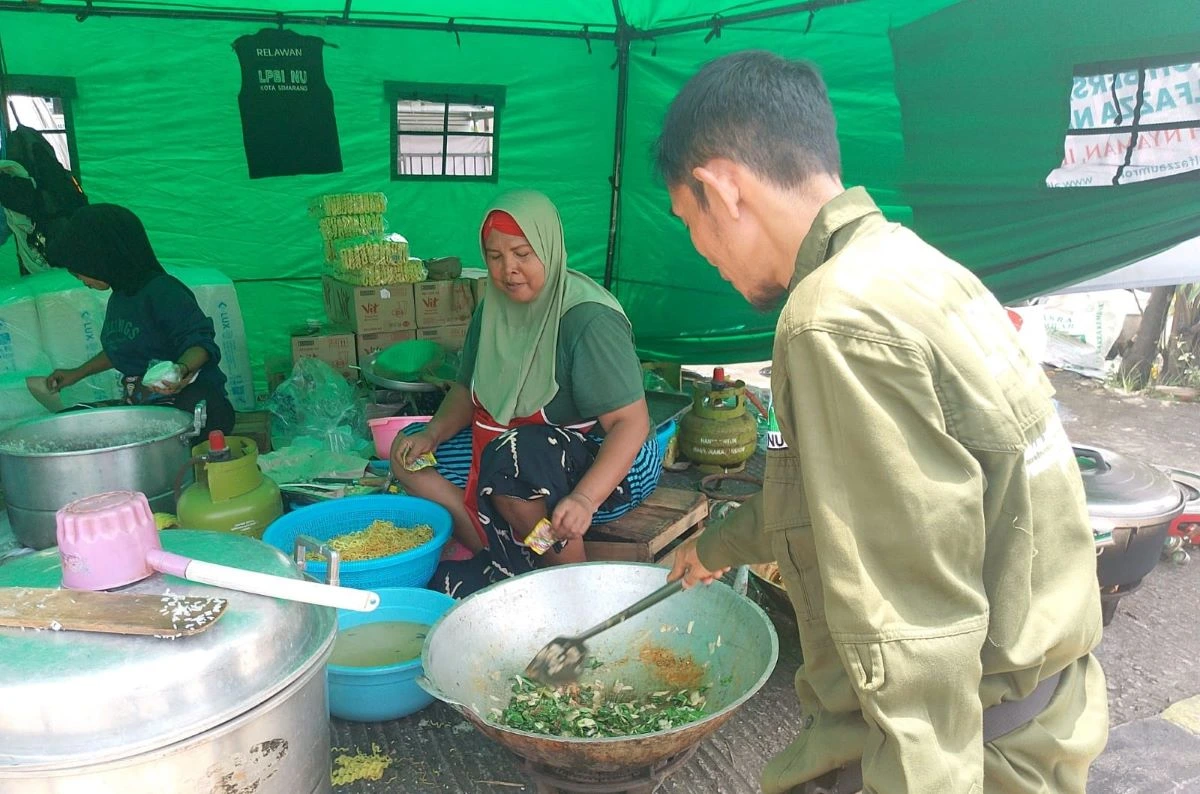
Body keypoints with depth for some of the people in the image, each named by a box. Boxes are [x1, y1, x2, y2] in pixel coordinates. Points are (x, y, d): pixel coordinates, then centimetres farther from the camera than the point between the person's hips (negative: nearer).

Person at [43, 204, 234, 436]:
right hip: (140, 408, 9)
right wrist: (78, 373, 43)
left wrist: (183, 369, -38)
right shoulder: (118, 298, 16)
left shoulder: (164, 292, -13)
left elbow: (200, 342, -18)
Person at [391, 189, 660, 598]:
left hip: (604, 463, -8)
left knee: (511, 460, -37)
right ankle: (508, 563, -10)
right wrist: (432, 433, -9)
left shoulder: (589, 319, -23)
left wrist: (585, 499, -42)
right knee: (409, 453, -1)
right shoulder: (494, 308, 1)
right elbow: (468, 390, 11)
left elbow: (631, 422, -28)